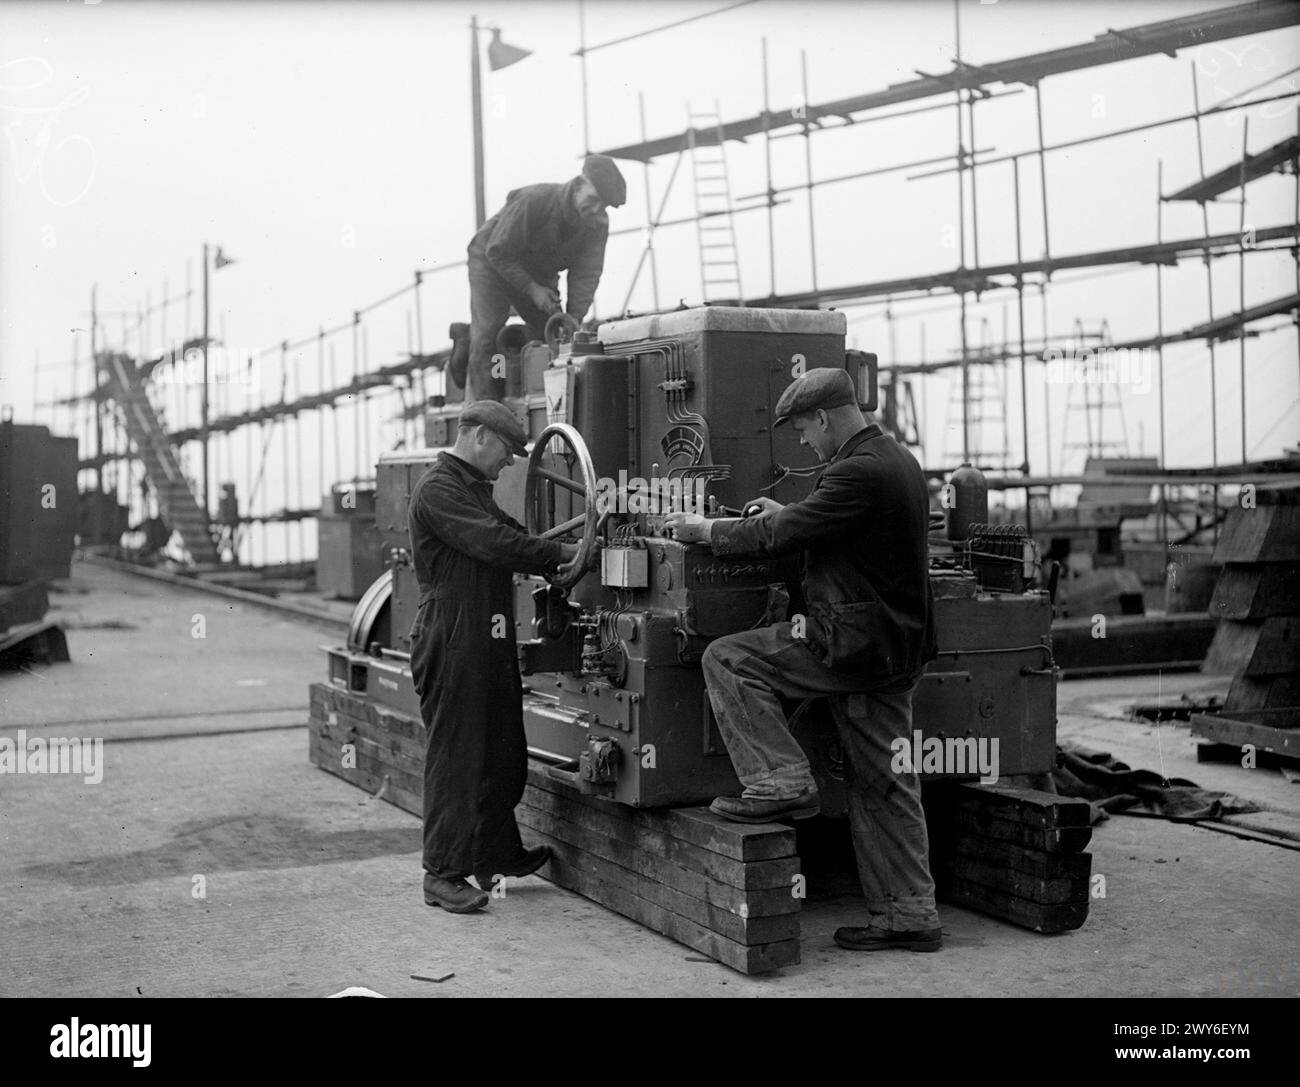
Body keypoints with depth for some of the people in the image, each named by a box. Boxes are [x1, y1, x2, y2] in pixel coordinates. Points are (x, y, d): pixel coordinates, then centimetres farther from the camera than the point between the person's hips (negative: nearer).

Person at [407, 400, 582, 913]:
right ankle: (442, 874, 0)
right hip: (452, 637, -10)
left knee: (502, 751, 15)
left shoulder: (475, 487, 21)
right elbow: (495, 544, -21)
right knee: (455, 753, -6)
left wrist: (561, 557, 2)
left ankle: (496, 855, 27)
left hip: (488, 638, 10)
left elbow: (509, 535, 16)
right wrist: (563, 554, -16)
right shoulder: (438, 489, -13)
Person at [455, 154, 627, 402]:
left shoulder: (598, 224, -18)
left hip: (538, 273, 6)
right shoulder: (532, 201, -35)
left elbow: (586, 276, -20)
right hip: (492, 264, -6)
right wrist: (532, 290, -29)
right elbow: (497, 252, -28)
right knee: (487, 332, -19)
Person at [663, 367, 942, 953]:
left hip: (857, 642, -10)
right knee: (883, 784, 11)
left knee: (727, 659, -7)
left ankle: (781, 783, -9)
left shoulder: (860, 472, -18)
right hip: (897, 645, 10)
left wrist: (705, 529, -4)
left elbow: (778, 538, -17)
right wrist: (787, 514, 26)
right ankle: (909, 914, 15)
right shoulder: (898, 459, 15)